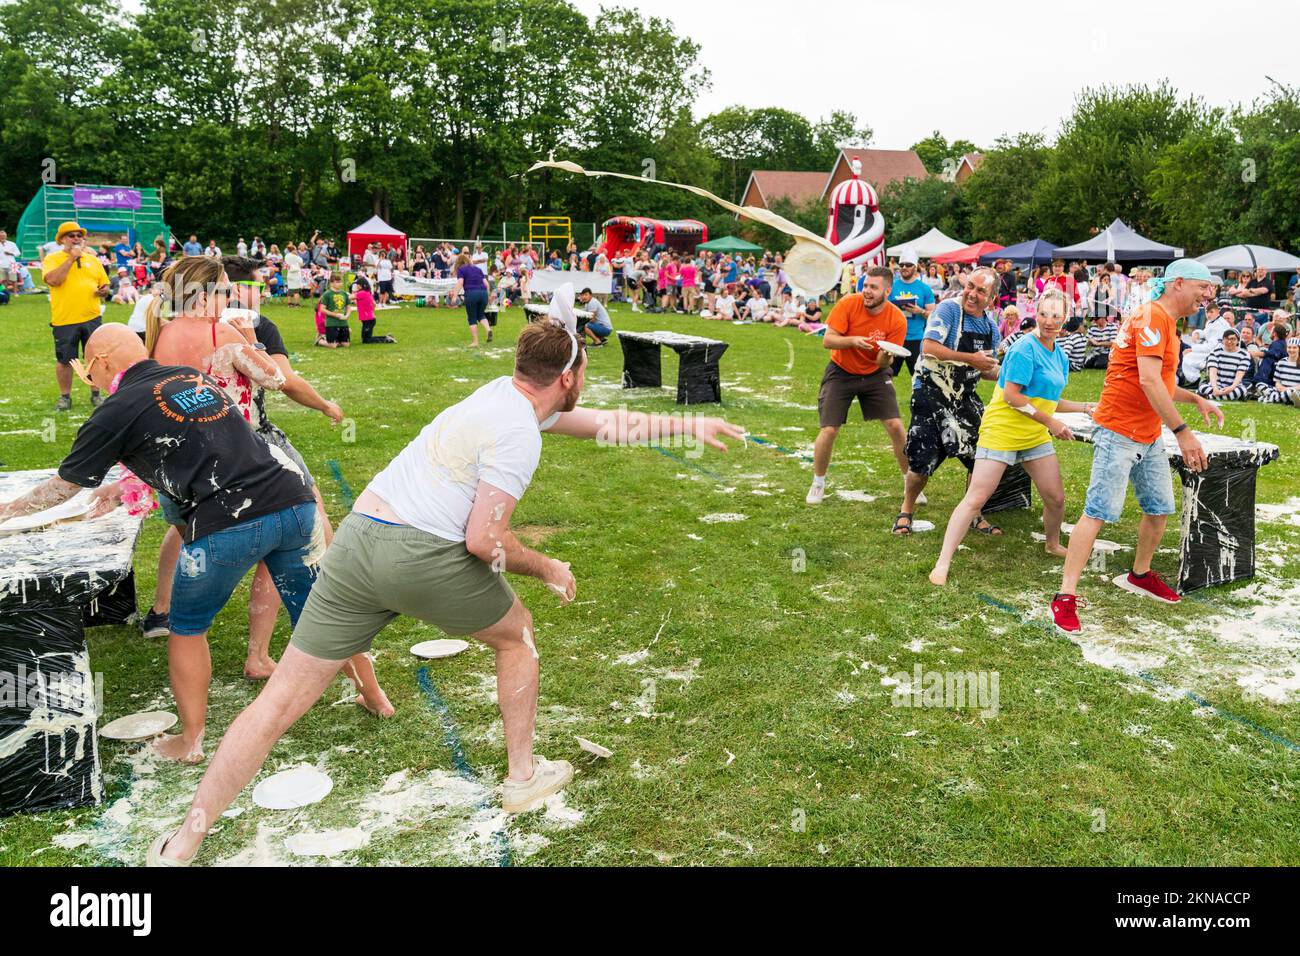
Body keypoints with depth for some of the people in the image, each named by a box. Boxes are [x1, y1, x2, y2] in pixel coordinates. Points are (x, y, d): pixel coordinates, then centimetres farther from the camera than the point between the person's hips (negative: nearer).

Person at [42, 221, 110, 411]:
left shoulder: (93, 259, 10)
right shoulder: (52, 258, -1)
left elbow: (104, 284, 16)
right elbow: (52, 280, -19)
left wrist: (104, 291, -9)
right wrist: (71, 258, -17)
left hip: (91, 318, 3)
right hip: (64, 320, -3)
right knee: (64, 360, 6)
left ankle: (95, 394, 21)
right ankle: (65, 397, 18)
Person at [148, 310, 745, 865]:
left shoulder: (508, 393, 17)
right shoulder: (519, 433, -9)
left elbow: (606, 423, 27)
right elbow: (483, 540, -13)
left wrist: (687, 424, 32)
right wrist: (546, 569, 3)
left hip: (356, 539, 7)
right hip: (423, 555, -7)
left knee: (281, 700, 8)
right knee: (517, 635, 22)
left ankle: (183, 843, 11)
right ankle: (523, 778, 33)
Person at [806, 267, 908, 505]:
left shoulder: (897, 319, -17)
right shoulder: (848, 303, -20)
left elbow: (883, 363, -15)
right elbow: (827, 340, -21)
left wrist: (885, 356, -38)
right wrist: (853, 340, -37)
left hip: (875, 374, 1)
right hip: (841, 372, -1)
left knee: (896, 426, -6)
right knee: (829, 430, -7)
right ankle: (818, 484, 16)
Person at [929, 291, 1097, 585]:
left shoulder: (1060, 356, 11)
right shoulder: (1025, 348, -15)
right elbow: (1011, 396, -20)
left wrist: (1086, 407, 11)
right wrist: (1050, 421, -16)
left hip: (1036, 436, 8)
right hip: (1002, 431, -8)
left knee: (1056, 498, 10)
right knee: (976, 498, -11)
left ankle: (1053, 545, 39)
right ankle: (943, 563, -9)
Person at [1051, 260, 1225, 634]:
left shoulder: (1166, 322, 17)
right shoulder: (1153, 317, -15)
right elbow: (1148, 381, -25)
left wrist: (1195, 399, 14)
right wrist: (1183, 432, -26)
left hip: (1150, 437, 10)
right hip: (1120, 433, -10)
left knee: (1160, 509, 17)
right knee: (1098, 513, -12)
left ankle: (1140, 575, 38)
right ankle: (1065, 596, -10)